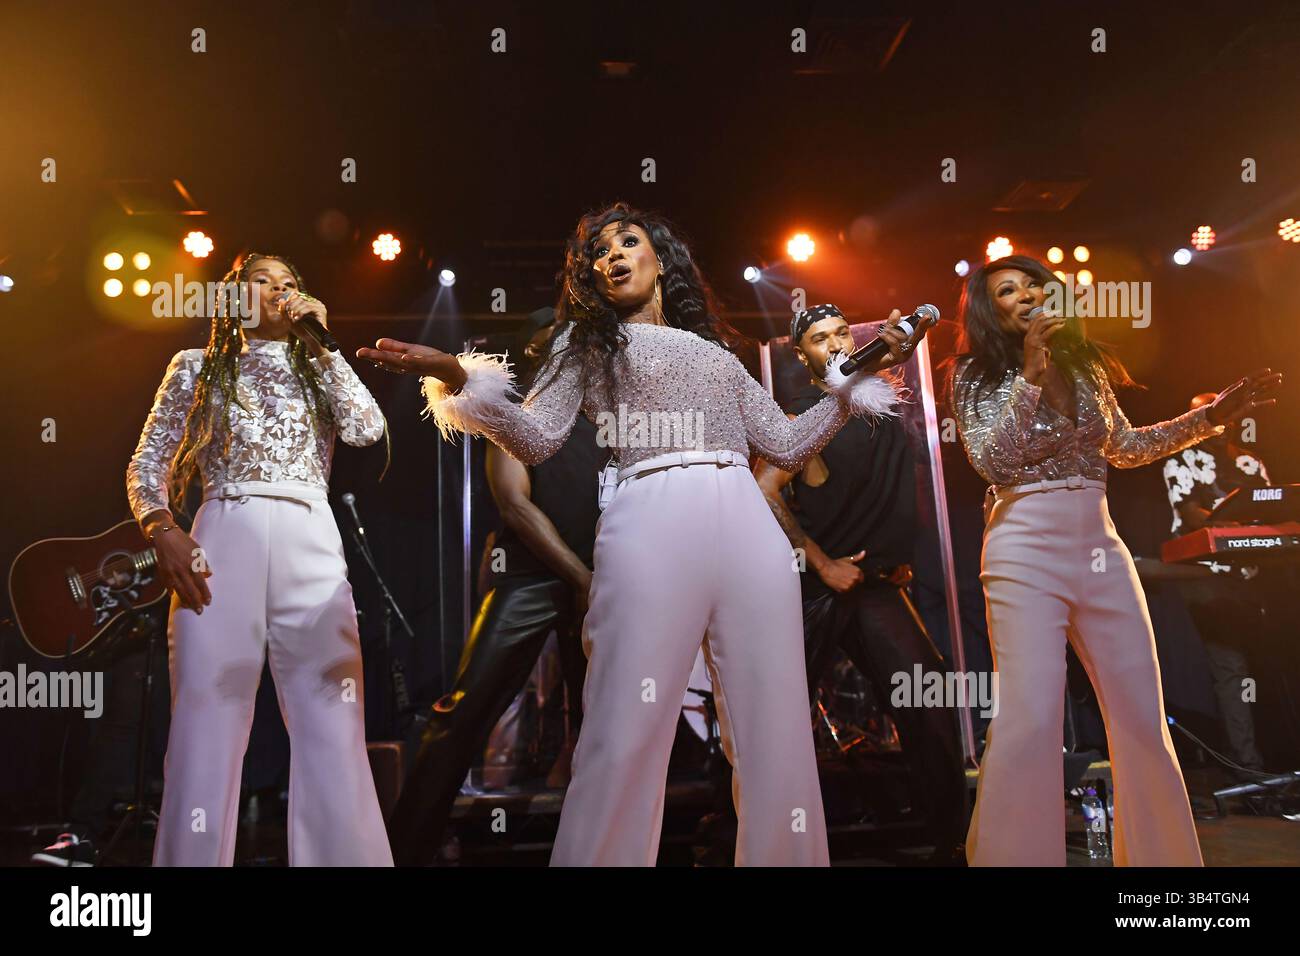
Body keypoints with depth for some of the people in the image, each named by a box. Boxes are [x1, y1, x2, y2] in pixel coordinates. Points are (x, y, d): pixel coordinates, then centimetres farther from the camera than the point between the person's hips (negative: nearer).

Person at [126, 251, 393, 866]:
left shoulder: (317, 370, 24)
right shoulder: (197, 367, 19)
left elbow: (368, 429, 4)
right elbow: (148, 464, 12)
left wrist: (318, 342, 8)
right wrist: (162, 530, -7)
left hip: (312, 545, 1)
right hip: (223, 540, -1)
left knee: (334, 732, -7)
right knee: (207, 728, -8)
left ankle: (346, 857, -2)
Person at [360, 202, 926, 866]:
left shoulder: (716, 352, 28)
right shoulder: (586, 341, 19)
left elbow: (787, 444, 26)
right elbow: (536, 438, 5)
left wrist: (855, 380, 21)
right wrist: (462, 381, -11)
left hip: (748, 524, 4)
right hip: (650, 524, -3)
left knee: (776, 732, 1)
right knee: (628, 734, -10)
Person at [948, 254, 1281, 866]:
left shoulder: (1082, 363, 12)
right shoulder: (976, 375, -1)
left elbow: (1124, 448, 22)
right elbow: (990, 462, -14)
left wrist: (1211, 416, 15)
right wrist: (1032, 372, -19)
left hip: (1101, 546, 5)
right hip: (1026, 552, -5)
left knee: (1143, 716, 7)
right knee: (1028, 720, -12)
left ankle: (1160, 854, 22)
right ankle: (1018, 855, 3)